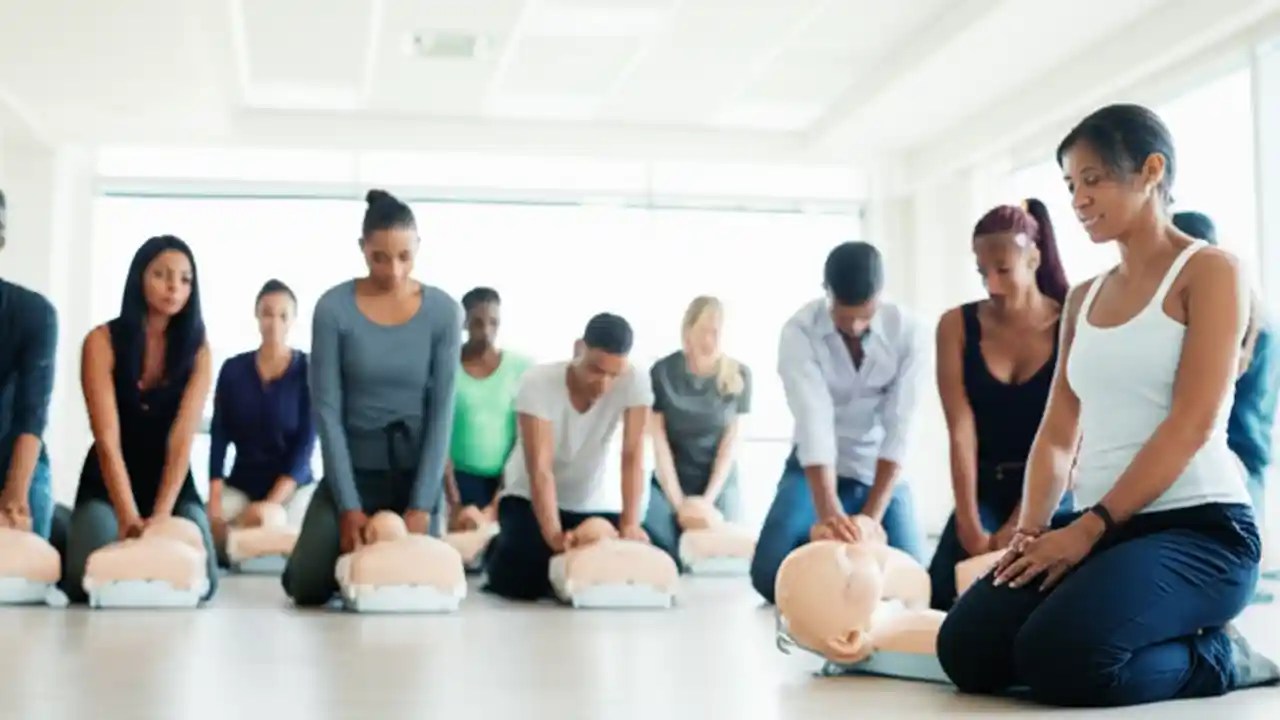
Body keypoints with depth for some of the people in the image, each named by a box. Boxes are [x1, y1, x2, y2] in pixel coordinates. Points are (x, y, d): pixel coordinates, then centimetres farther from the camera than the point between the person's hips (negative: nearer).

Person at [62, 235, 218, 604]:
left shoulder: (198, 348, -5)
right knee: (87, 582, -24)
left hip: (172, 483, 1)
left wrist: (159, 515, -28)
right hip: (107, 483, -1)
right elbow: (107, 439, -18)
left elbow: (182, 440, -15)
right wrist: (128, 516, -30)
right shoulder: (102, 340, -10)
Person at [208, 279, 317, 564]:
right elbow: (219, 437, 1)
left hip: (293, 485, -2)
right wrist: (214, 503, -9)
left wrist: (271, 504, -18)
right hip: (240, 485, 3)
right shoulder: (233, 369, 2)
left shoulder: (308, 370, -6)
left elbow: (306, 443, -10)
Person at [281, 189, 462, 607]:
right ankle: (351, 560, 23)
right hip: (352, 468, -1)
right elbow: (327, 409, -9)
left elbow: (442, 411, -7)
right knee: (308, 586, -13)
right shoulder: (334, 308, -9)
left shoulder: (443, 311, -5)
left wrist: (422, 504, -13)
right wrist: (348, 505, -14)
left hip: (417, 470, 1)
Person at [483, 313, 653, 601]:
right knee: (522, 577, -27)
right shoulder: (539, 382, -26)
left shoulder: (635, 383, -20)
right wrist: (553, 535, -45)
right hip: (530, 499, -3)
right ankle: (496, 550, 12)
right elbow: (540, 468, -32)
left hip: (593, 504, 3)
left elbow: (632, 458, -23)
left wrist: (630, 524, -36)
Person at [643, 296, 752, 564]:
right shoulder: (663, 372, -10)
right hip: (669, 485, 0)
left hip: (720, 487, 0)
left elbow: (730, 443, -5)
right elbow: (660, 443, -8)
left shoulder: (739, 375, -7)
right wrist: (678, 501, -12)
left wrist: (708, 499, -11)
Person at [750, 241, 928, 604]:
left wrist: (871, 516, -26)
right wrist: (828, 510, -41)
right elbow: (813, 424, -30)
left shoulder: (908, 333, -17)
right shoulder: (799, 332, -21)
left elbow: (898, 428, -19)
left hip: (880, 474, 1)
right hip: (815, 470, -1)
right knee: (770, 576, -17)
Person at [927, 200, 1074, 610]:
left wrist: (1019, 524, -16)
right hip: (985, 489, 2)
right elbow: (962, 433, -9)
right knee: (939, 602, -12)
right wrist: (970, 526, -16)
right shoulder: (957, 326, -2)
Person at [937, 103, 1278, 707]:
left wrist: (1088, 528, -17)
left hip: (1197, 526, -7)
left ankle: (1216, 659, -1)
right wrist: (1031, 531, -5)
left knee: (1061, 660, -31)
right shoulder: (1084, 298, 18)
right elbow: (1057, 434, 13)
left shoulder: (1208, 271, -2)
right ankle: (1168, 645, 6)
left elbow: (1191, 426, -13)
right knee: (966, 651, -15)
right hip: (1098, 529, 7)